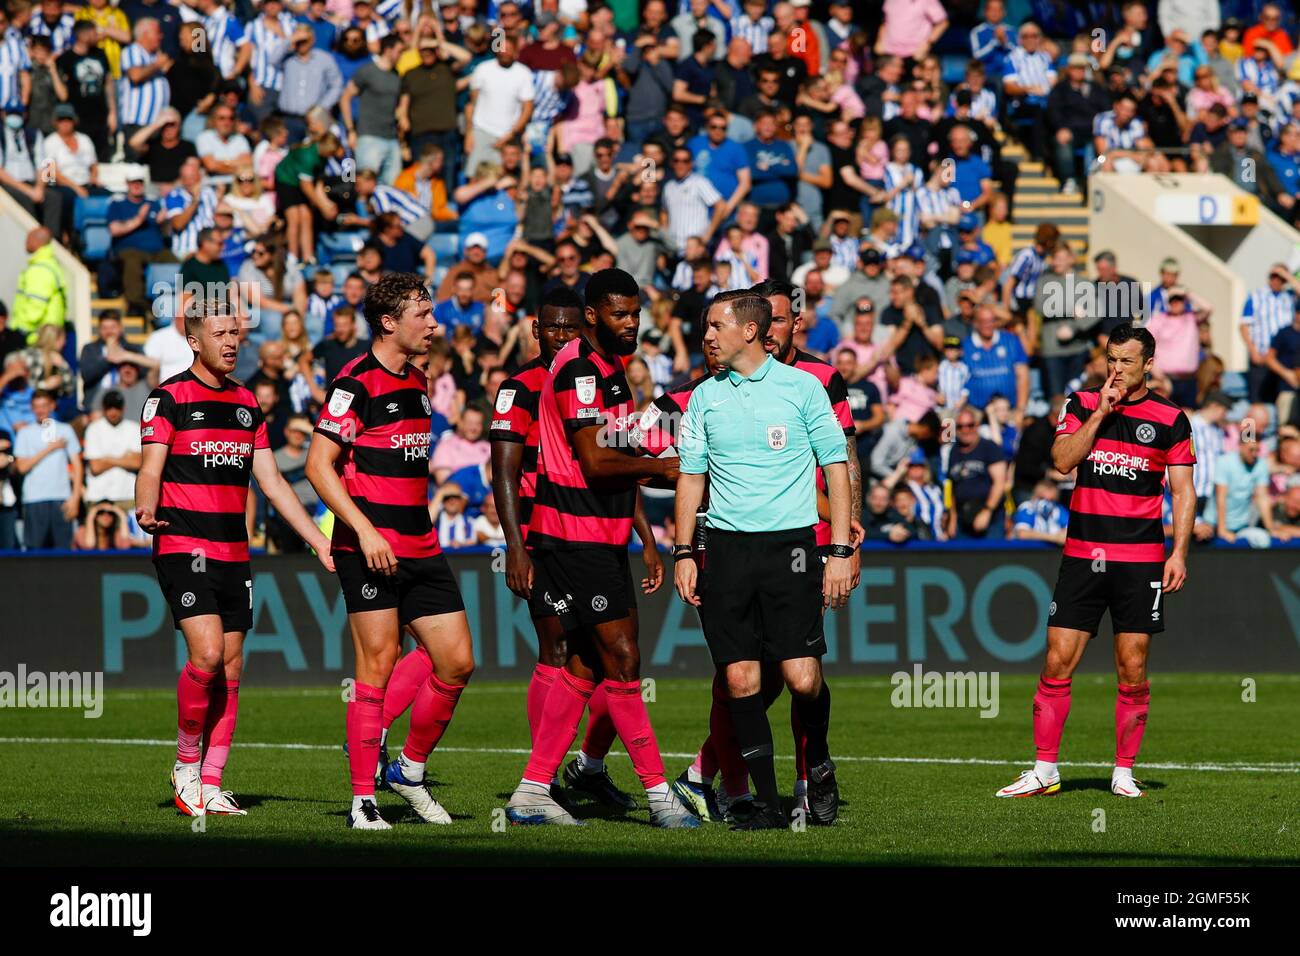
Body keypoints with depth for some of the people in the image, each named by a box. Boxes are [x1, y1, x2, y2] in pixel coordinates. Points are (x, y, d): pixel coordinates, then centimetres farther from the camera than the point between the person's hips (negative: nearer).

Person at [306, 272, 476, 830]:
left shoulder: (417, 383, 15)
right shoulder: (356, 384, -10)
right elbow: (319, 466, -14)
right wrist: (365, 531, -19)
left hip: (420, 549, 8)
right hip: (370, 548, -8)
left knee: (457, 662, 3)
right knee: (377, 663, -7)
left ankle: (410, 769, 19)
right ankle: (363, 799, -2)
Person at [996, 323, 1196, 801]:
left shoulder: (1170, 418, 4)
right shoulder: (1081, 404, 8)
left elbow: (1183, 490, 5)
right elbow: (1062, 460, -6)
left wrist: (1179, 551, -4)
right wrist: (1101, 412, -11)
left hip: (1140, 559, -1)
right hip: (1082, 555, 1)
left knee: (1132, 669, -1)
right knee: (1057, 662, -2)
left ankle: (1124, 771, 9)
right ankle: (1044, 770, 5)